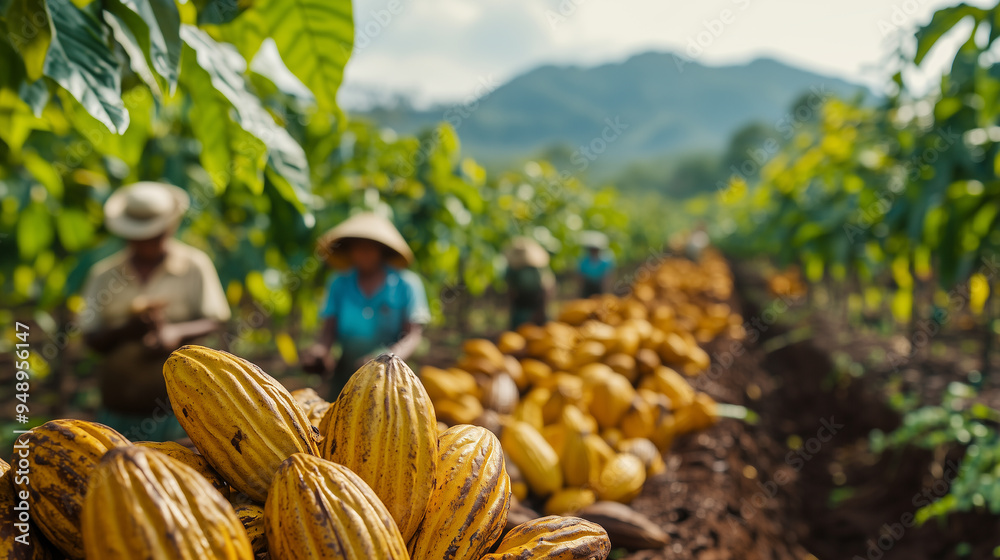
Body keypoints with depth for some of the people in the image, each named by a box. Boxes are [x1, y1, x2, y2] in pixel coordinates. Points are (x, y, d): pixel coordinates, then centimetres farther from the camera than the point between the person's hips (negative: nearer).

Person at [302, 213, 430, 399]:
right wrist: (320, 349, -14)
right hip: (346, 373, 3)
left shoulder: (406, 284, 0)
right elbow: (329, 329, 7)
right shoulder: (339, 284, 10)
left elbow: (413, 334, -3)